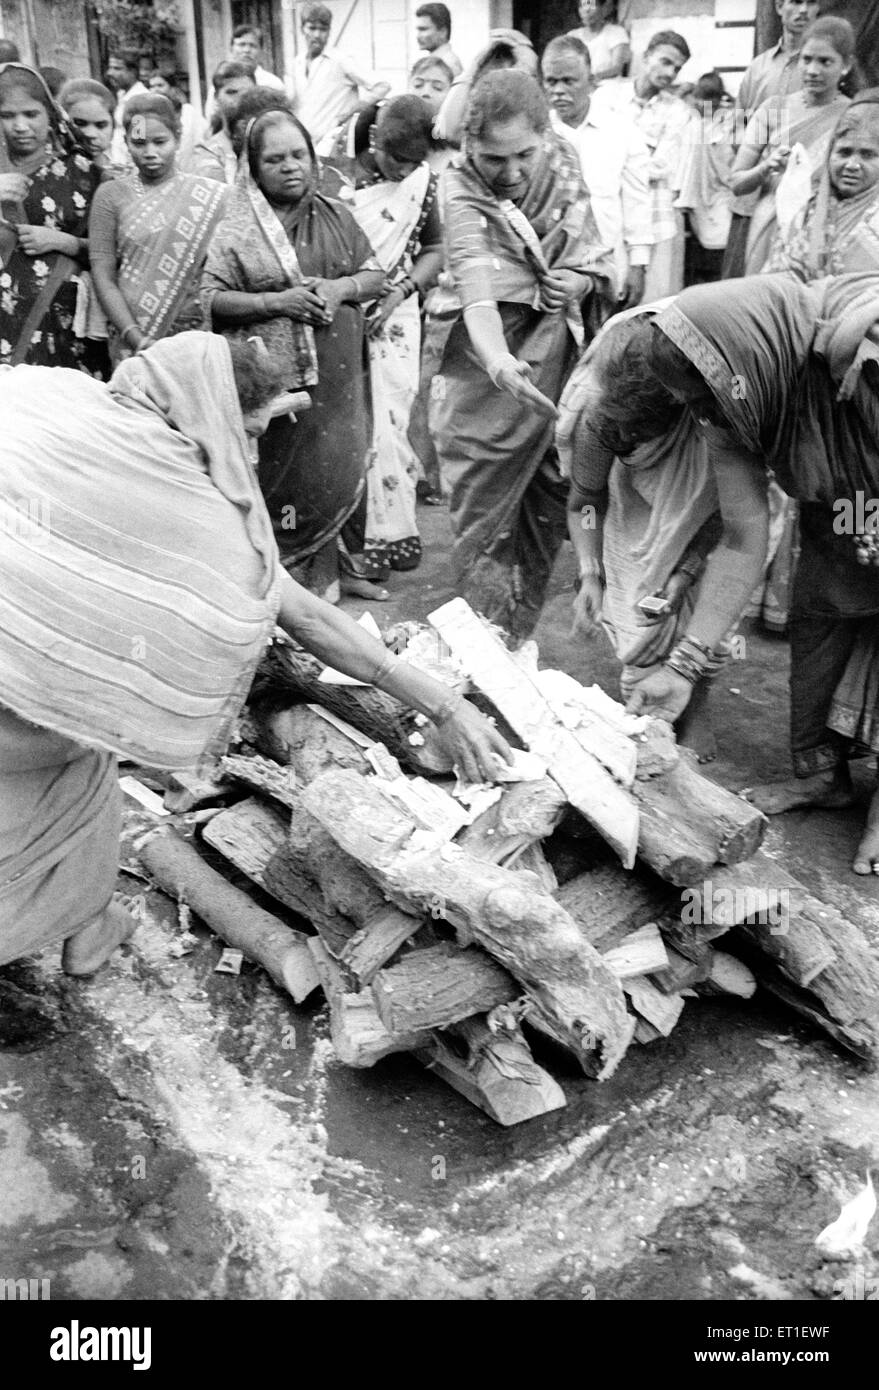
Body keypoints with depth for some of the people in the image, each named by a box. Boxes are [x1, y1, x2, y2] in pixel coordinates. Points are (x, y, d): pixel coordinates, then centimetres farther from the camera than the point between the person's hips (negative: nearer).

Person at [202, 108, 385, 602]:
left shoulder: (335, 215, 10)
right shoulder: (234, 227, -2)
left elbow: (375, 275, 12)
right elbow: (209, 299, -7)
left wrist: (341, 288, -10)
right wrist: (276, 301, -18)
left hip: (339, 375, 4)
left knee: (343, 466, 7)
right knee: (283, 474, 1)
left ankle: (334, 565, 23)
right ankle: (288, 574, 15)